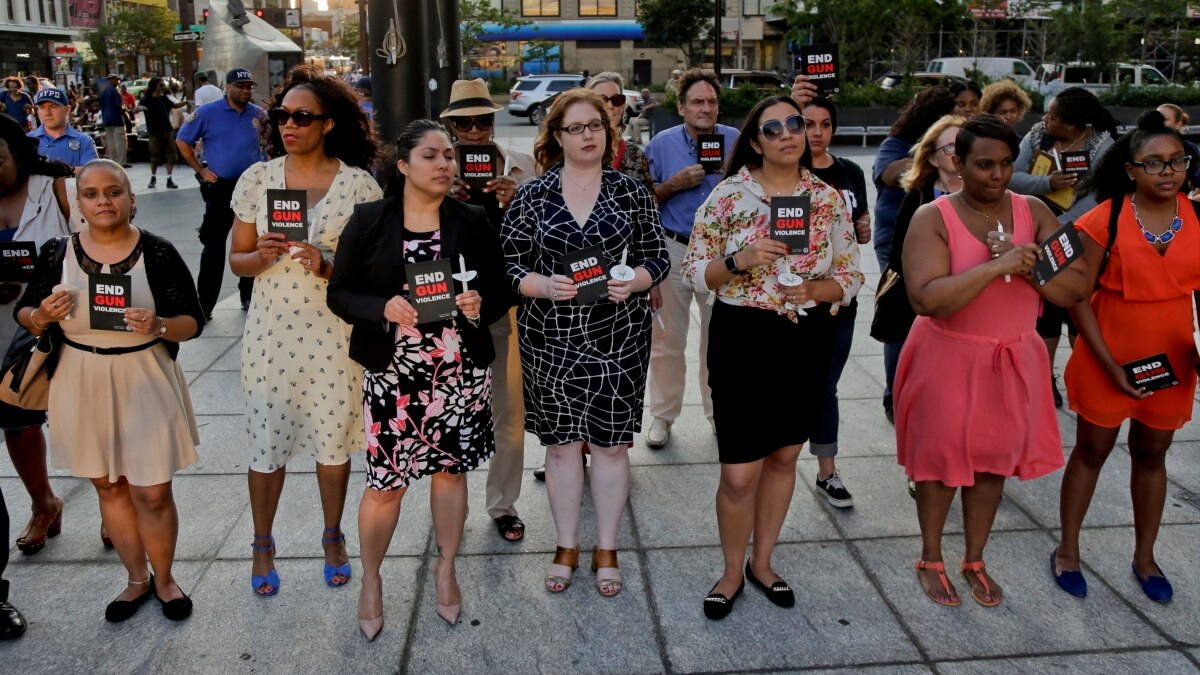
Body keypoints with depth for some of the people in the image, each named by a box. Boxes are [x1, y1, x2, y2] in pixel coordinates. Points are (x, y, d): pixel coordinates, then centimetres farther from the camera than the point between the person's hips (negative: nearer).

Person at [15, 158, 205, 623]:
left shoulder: (158, 253, -9)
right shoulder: (56, 253, -2)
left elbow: (192, 321, -6)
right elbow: (25, 317, 7)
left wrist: (159, 326, -26)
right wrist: (42, 316, -15)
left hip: (144, 383, -3)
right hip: (83, 385, 3)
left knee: (152, 493, 2)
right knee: (108, 486, 16)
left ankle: (164, 578, 28)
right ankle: (137, 579, 35)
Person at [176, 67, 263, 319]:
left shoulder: (259, 115, 5)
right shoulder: (207, 113, -3)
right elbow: (182, 141, 3)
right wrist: (200, 170, -4)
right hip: (220, 188, -3)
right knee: (214, 246, -2)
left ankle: (249, 296, 26)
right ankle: (204, 304, 3)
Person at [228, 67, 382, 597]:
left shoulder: (358, 184, -5)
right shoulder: (257, 179, 1)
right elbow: (236, 259, 5)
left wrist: (327, 266, -20)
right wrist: (262, 257, -16)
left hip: (333, 333, -1)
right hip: (270, 332, 2)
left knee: (333, 438, 11)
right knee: (266, 441, 9)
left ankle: (333, 537, 33)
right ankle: (262, 544, 30)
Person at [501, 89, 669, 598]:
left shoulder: (631, 191, 3)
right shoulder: (532, 195, 1)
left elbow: (657, 257, 5)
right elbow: (507, 265, 0)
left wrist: (633, 281, -15)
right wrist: (544, 285, -19)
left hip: (619, 337, 0)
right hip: (551, 340, 0)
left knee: (612, 443, 7)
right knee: (560, 443, 10)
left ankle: (606, 550, 25)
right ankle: (566, 547, 28)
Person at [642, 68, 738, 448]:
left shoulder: (735, 141, 3)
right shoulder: (661, 144, 2)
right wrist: (675, 183, -13)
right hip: (674, 249, -1)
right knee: (667, 337, 3)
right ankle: (663, 415, 17)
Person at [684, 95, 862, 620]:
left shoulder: (829, 199, 2)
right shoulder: (729, 194, -5)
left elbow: (850, 276, 4)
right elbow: (695, 271, -4)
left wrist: (814, 290, -16)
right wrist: (739, 261, -22)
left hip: (806, 341, 3)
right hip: (741, 339, -3)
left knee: (784, 456, 16)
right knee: (739, 473, -2)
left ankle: (762, 561, 36)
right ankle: (733, 571, 23)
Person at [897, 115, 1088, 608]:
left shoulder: (1033, 213, -1)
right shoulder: (933, 217, -13)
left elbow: (1074, 289, -7)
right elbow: (927, 298, -26)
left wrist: (1024, 263, -22)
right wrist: (996, 266, -29)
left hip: (1013, 360, 4)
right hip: (948, 359, -4)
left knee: (994, 459, 15)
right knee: (942, 458, 9)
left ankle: (975, 561, 35)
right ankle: (930, 560, 31)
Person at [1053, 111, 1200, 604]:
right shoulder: (1105, 220, -15)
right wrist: (1108, 363, -16)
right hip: (1107, 359, -3)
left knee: (1152, 454, 17)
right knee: (1092, 451, 11)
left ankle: (1144, 557, 34)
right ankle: (1068, 551, 27)